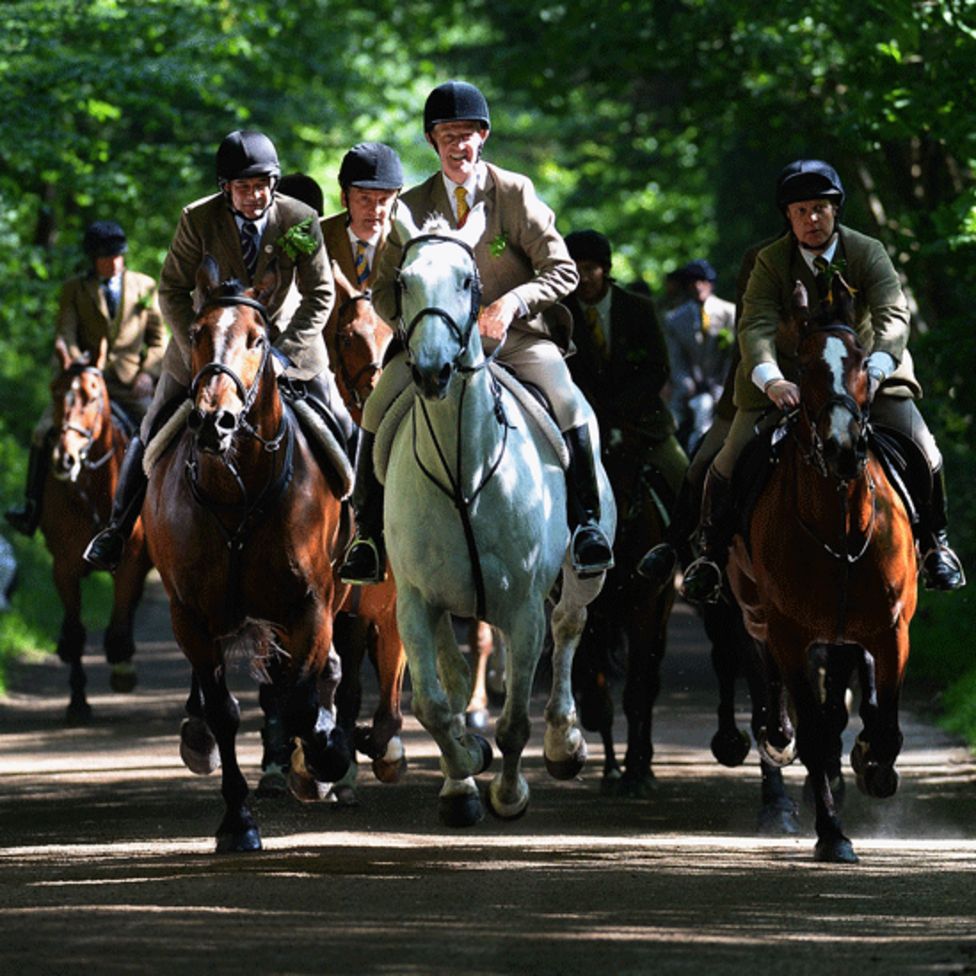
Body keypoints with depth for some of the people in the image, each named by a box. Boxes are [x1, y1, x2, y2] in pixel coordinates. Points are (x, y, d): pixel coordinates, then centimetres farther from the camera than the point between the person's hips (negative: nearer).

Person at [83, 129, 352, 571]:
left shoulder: (301, 220, -19)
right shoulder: (198, 220, -21)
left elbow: (320, 295, -11)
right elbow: (173, 291, -13)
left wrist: (284, 354, -21)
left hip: (280, 335, 1)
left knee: (339, 427, -2)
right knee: (154, 432, 4)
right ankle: (116, 529, 21)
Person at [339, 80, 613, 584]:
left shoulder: (516, 192, 0)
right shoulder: (412, 207, 7)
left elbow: (562, 271, -2)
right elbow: (383, 291, 10)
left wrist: (513, 301, -20)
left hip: (516, 335, -2)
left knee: (567, 405, -28)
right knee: (379, 409, -20)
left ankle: (586, 523, -15)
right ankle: (368, 534, -8)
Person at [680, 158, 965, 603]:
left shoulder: (868, 253, -10)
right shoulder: (770, 263, -10)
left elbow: (893, 315, -23)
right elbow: (756, 327, -22)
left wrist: (875, 370, -43)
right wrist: (771, 380, -43)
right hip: (787, 379, 0)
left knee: (921, 452, -13)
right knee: (732, 460, -12)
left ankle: (934, 545, 11)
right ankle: (711, 553, 10)